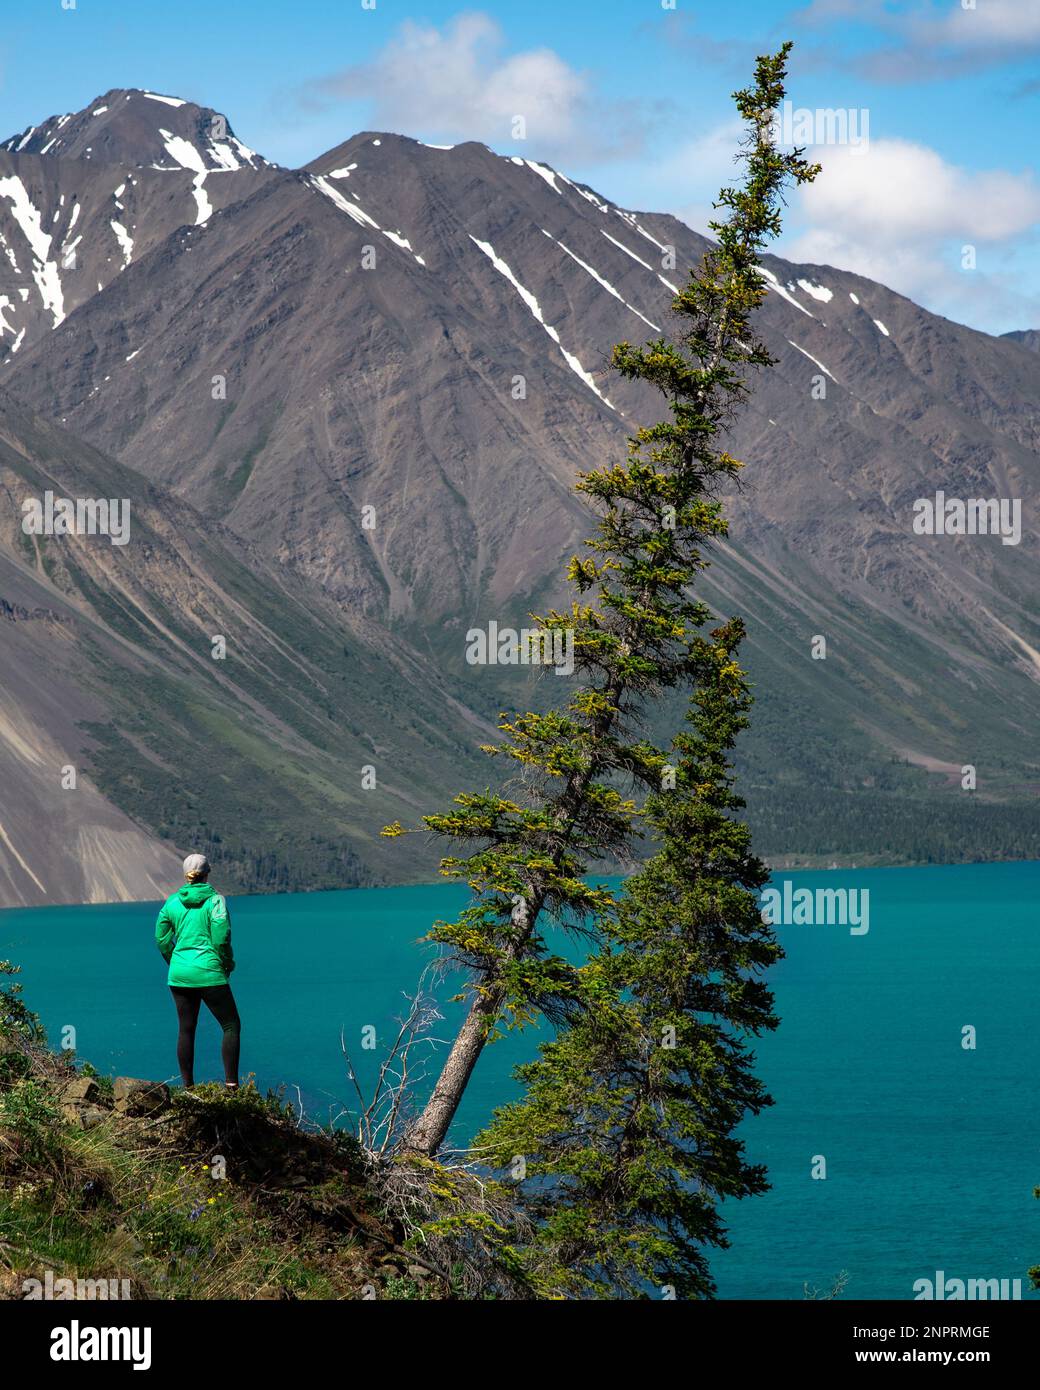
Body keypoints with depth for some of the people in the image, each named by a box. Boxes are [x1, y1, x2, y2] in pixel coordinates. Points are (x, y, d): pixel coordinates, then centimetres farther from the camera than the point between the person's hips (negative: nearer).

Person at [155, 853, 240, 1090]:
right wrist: (228, 964, 2)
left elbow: (161, 938, 8)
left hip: (179, 975, 5)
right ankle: (231, 1083, -4)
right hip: (208, 974, -5)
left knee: (186, 1029, 12)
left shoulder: (172, 902, 6)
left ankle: (187, 1086, 13)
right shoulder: (214, 900, -9)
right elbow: (221, 937, -14)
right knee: (231, 1026, 5)